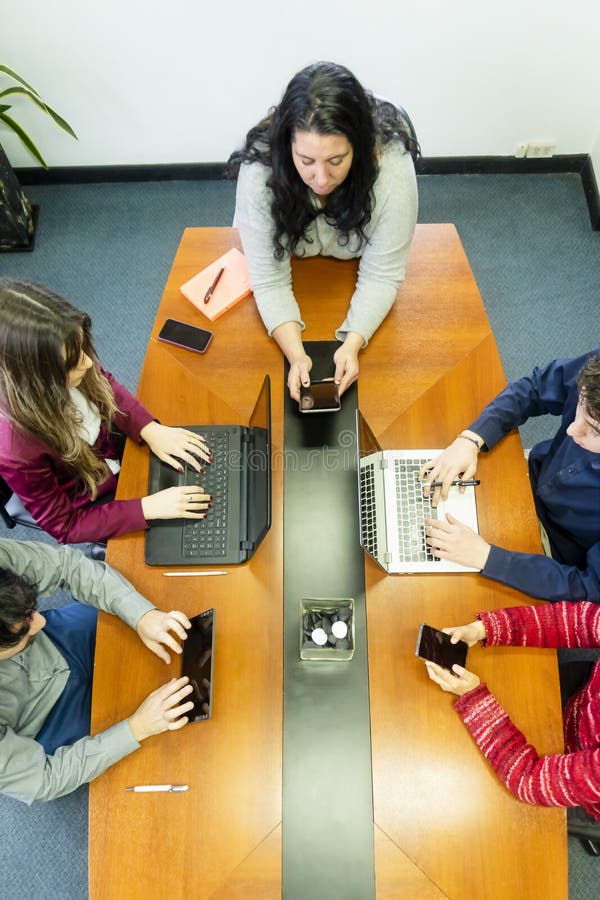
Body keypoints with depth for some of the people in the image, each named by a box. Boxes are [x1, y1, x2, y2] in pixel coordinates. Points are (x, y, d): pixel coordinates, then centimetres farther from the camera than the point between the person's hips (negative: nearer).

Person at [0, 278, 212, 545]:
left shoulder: (65, 376, -29)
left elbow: (106, 385, -4)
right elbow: (65, 527, -25)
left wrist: (152, 430, -18)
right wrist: (147, 507, -30)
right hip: (89, 507, -4)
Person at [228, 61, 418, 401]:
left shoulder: (393, 168, -37)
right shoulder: (259, 170, -37)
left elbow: (382, 274, -29)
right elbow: (270, 279, -32)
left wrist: (352, 344, -44)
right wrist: (296, 355, -45)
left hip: (355, 262, 1)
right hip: (289, 256, 0)